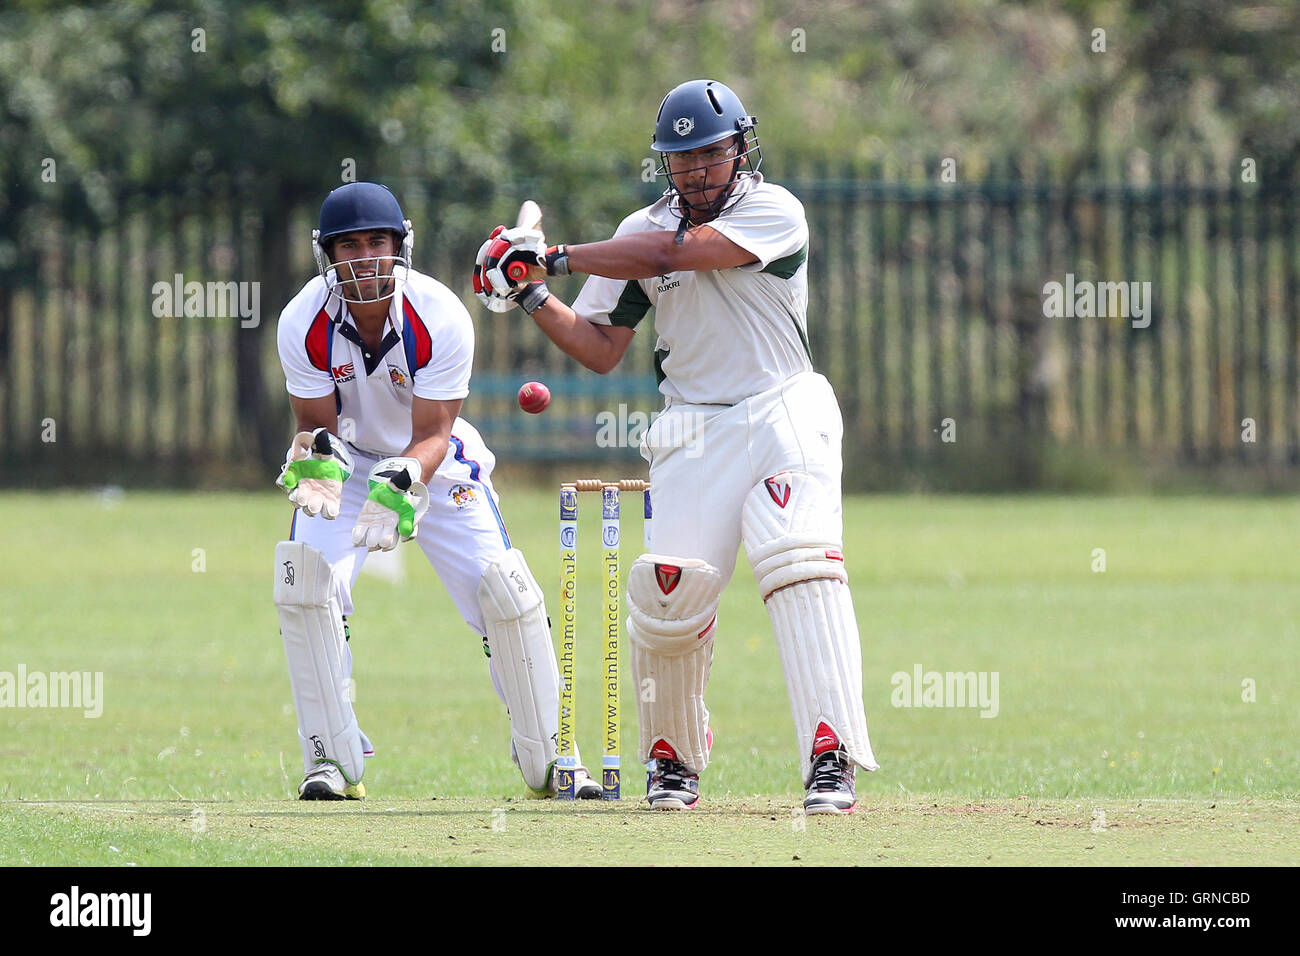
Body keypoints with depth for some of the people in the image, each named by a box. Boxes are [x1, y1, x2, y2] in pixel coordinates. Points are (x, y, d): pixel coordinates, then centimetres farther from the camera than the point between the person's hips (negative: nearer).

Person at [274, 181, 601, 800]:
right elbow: (317, 422, -16)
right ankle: (333, 761, -11)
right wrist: (315, 460, -40)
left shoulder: (440, 317, -27)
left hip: (434, 463, -1)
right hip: (348, 461, 1)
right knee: (305, 580, -23)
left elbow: (432, 434, -26)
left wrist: (401, 481, -47)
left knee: (505, 591, -13)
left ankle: (546, 756, 7)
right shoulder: (303, 324, -23)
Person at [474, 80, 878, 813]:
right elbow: (602, 349, 12)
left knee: (803, 566, -23)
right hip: (693, 434, 4)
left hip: (784, 416, -3)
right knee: (670, 592, -10)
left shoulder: (775, 212, -5)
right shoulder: (641, 231, 11)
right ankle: (675, 759, 12)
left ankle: (833, 760, -27)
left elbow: (675, 250, -18)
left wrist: (554, 257, -15)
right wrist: (534, 297, -3)